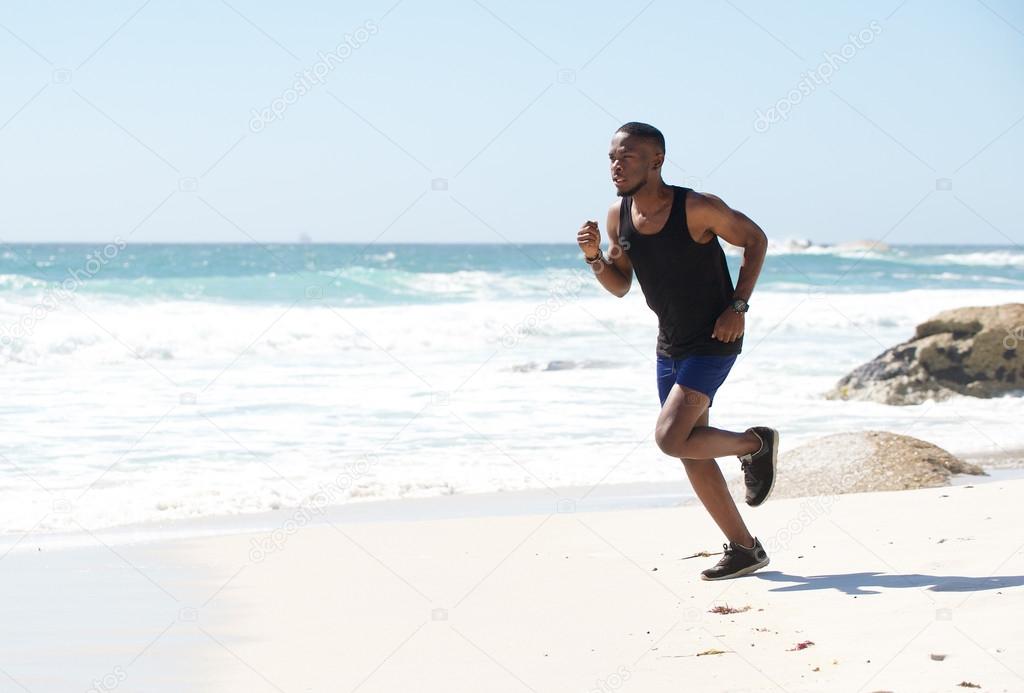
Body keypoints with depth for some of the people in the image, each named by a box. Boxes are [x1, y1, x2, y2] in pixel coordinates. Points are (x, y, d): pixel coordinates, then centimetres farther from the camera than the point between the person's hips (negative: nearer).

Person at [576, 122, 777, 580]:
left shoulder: (697, 208, -21)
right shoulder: (618, 215, -3)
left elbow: (755, 240, -7)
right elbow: (620, 286, 8)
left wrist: (738, 306, -14)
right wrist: (594, 256, -12)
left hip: (713, 342, -7)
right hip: (670, 346, 7)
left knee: (670, 438, -20)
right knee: (692, 452, 9)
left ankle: (756, 444, 6)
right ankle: (744, 550, 21)